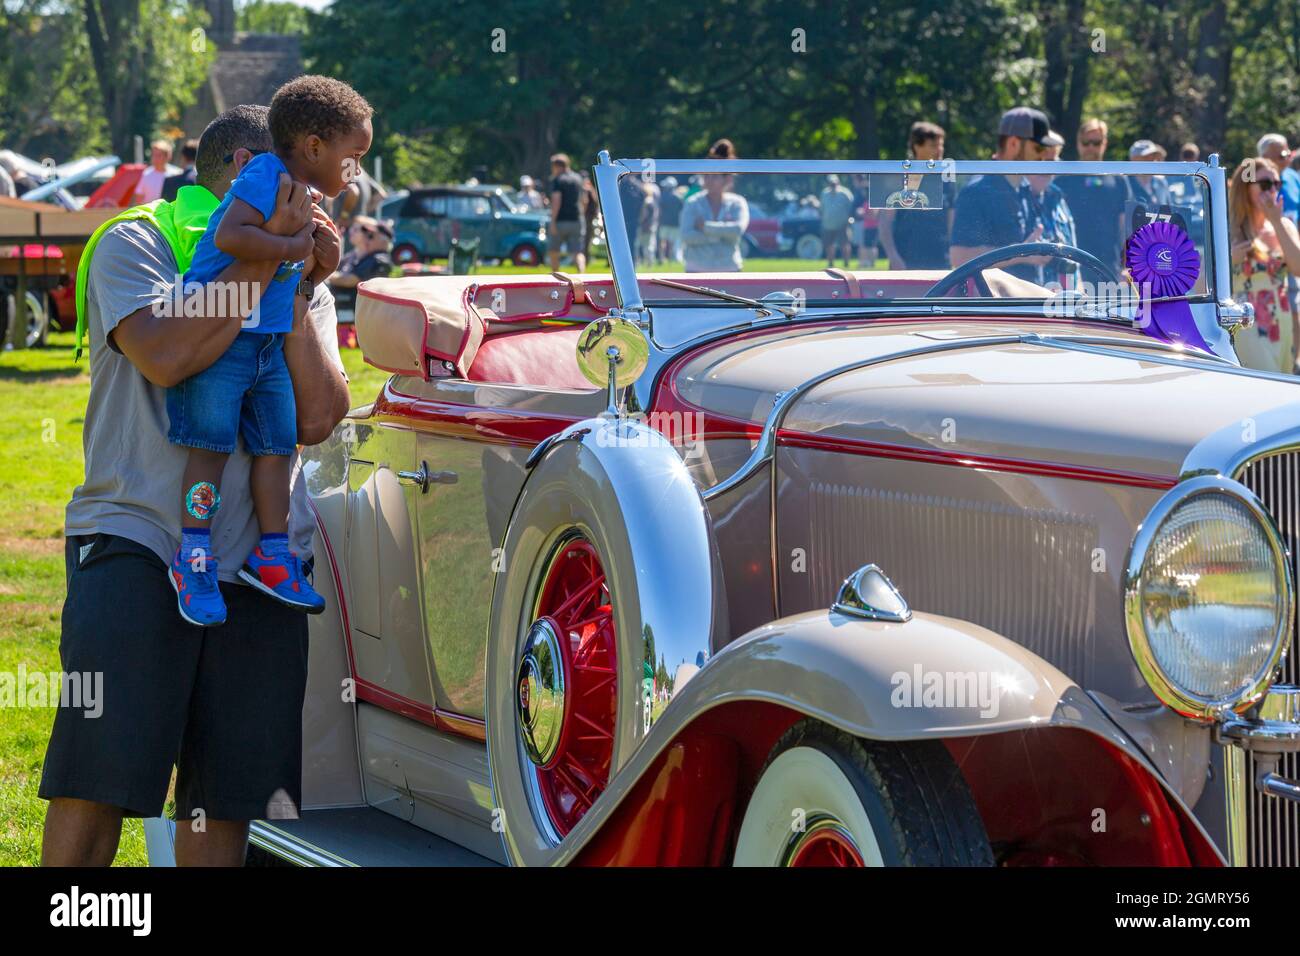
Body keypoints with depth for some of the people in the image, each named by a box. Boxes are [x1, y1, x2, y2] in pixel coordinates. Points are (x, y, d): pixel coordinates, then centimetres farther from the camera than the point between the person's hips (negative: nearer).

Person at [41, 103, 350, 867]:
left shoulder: (302, 285, 19)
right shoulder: (136, 245, 6)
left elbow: (318, 419, 5)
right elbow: (165, 356, -14)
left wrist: (302, 287, -1)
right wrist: (266, 258, -8)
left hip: (259, 560, 5)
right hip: (137, 541, -4)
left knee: (229, 799, 4)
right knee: (96, 782, -10)